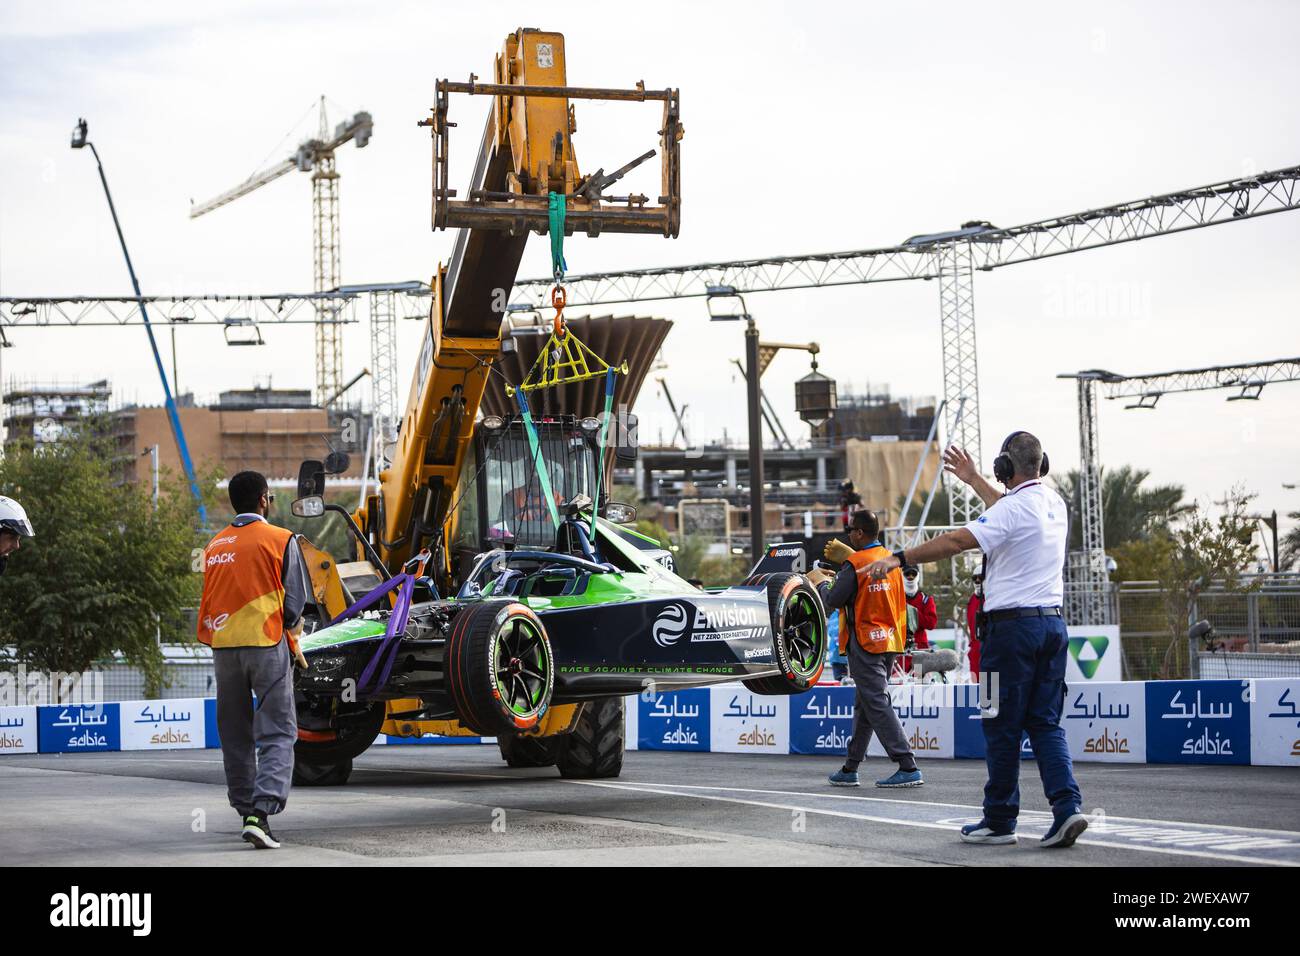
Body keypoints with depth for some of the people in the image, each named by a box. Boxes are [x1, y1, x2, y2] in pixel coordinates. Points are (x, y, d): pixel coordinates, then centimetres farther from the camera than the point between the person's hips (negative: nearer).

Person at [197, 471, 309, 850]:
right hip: (266, 645, -5)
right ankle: (261, 813, -21)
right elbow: (294, 602, -4)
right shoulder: (280, 540, -4)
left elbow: (208, 601, 15)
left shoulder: (215, 546, 10)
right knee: (277, 734, -5)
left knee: (235, 735, 15)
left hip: (223, 645, 5)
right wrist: (293, 643, 10)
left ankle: (246, 812, 21)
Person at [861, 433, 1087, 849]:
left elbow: (956, 541, -20)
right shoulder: (1053, 503, 12)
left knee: (1002, 725, 0)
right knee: (1045, 722, 8)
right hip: (1053, 623, 8)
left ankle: (999, 821, 6)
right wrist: (973, 480, 45)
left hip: (1013, 624, -8)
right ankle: (1067, 806, -7)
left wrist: (898, 558, -16)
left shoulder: (1012, 510, -14)